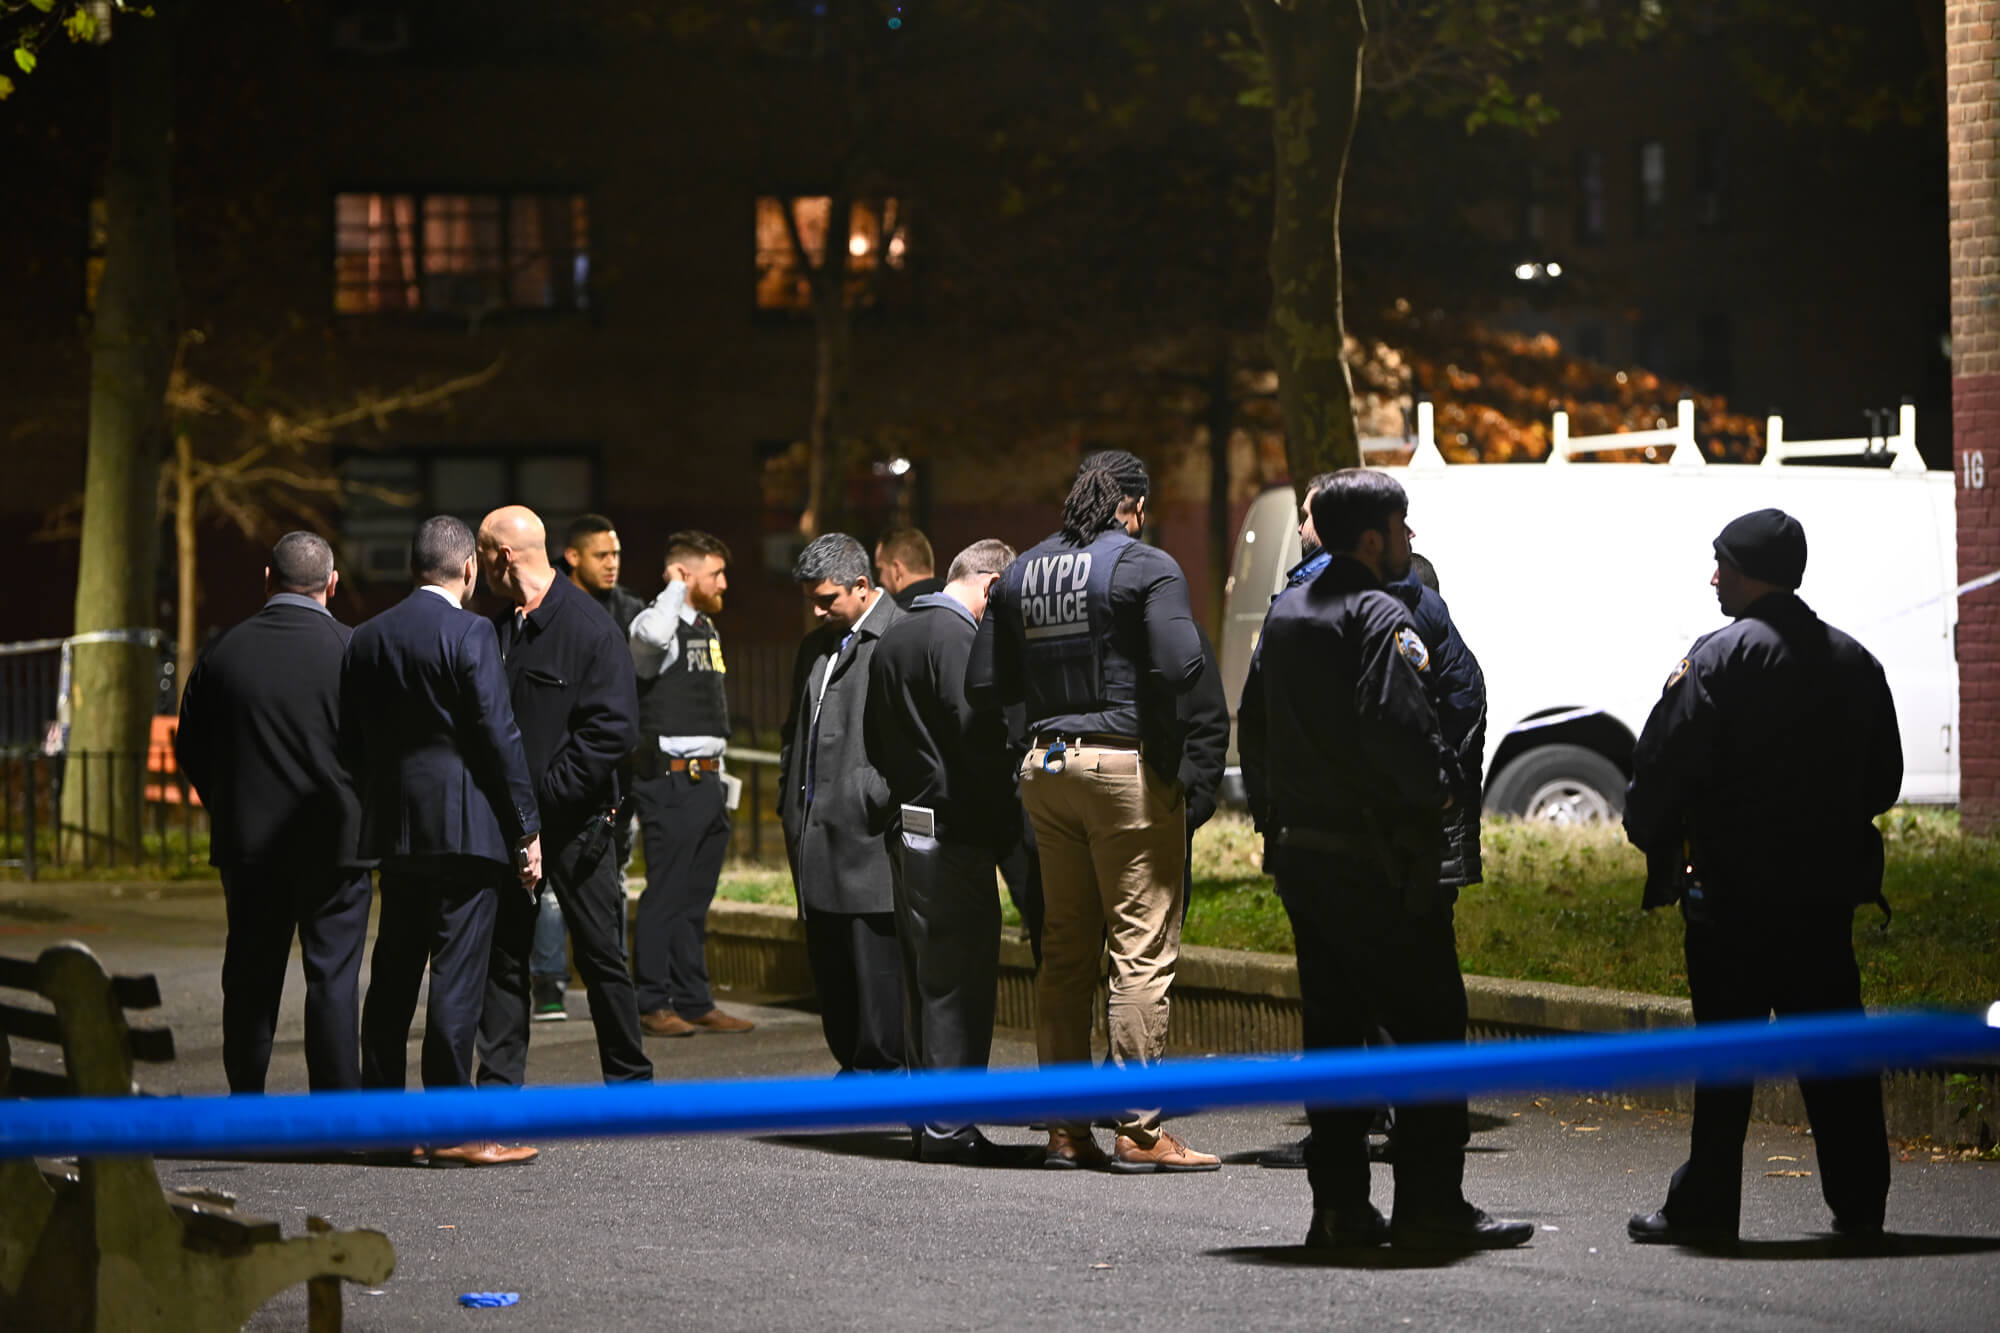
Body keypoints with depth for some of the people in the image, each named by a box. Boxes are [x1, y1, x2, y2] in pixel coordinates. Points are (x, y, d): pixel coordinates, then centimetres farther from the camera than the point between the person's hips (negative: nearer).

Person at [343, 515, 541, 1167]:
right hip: (465, 828, -7)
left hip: (395, 829, 7)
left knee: (392, 974, 14)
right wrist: (526, 830, -7)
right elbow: (498, 736, -12)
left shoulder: (366, 638, 10)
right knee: (457, 974, -6)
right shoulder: (469, 634, -10)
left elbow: (350, 741, 13)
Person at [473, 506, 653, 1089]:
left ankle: (629, 1079, 14)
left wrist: (546, 793, -17)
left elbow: (614, 729, -16)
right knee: (503, 955, 5)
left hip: (574, 822, -6)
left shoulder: (590, 627, -11)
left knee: (601, 953, 3)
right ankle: (498, 1086, 10)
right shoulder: (496, 631, 10)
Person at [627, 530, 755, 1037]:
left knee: (695, 899, 11)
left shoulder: (707, 627, 19)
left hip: (707, 781, 9)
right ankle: (652, 1005, -3)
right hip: (671, 780, -9)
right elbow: (652, 636, -37)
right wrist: (676, 589, -19)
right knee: (665, 895, -7)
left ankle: (694, 1003, 15)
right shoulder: (659, 621, -9)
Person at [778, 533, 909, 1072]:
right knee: (830, 968, 10)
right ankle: (851, 1065, 17)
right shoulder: (816, 647, 20)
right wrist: (791, 805, 17)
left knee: (877, 963, -7)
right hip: (818, 836, 9)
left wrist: (877, 799, -17)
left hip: (868, 836, -9)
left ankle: (883, 1069, -1)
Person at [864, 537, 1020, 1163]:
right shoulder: (956, 637, -14)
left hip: (904, 825, 9)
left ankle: (926, 1119, 18)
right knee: (958, 979, -5)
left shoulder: (892, 637, 15)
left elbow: (874, 742, 21)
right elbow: (980, 735, -20)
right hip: (954, 831, -9)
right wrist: (1004, 812, -10)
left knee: (924, 977, 14)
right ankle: (948, 1126, -5)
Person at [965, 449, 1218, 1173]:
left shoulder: (1022, 573, 10)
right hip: (1128, 764, -6)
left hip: (1047, 764, 6)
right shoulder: (1146, 567, -8)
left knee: (1065, 950, 11)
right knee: (1142, 949, -4)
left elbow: (984, 684, 10)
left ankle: (1066, 1127, 13)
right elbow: (1180, 668, -19)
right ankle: (1139, 1131, -5)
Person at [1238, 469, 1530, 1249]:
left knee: (1331, 1029, 11)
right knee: (1428, 1029, -3)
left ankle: (1338, 1207, 11)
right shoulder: (1380, 619, -14)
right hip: (1379, 859, -8)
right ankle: (1430, 1207, -4)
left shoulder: (1285, 614, 13)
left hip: (1301, 855, 8)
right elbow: (1400, 730, -25)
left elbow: (1253, 726, 17)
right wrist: (1436, 789, -7)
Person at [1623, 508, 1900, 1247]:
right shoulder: (1854, 661, 9)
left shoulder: (1722, 655, -10)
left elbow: (1669, 762, -14)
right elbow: (1884, 779, 15)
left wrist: (1652, 836, 3)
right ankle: (1858, 1201, 10)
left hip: (1734, 887, -5)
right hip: (1827, 887, 5)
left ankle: (1706, 1206, 2)